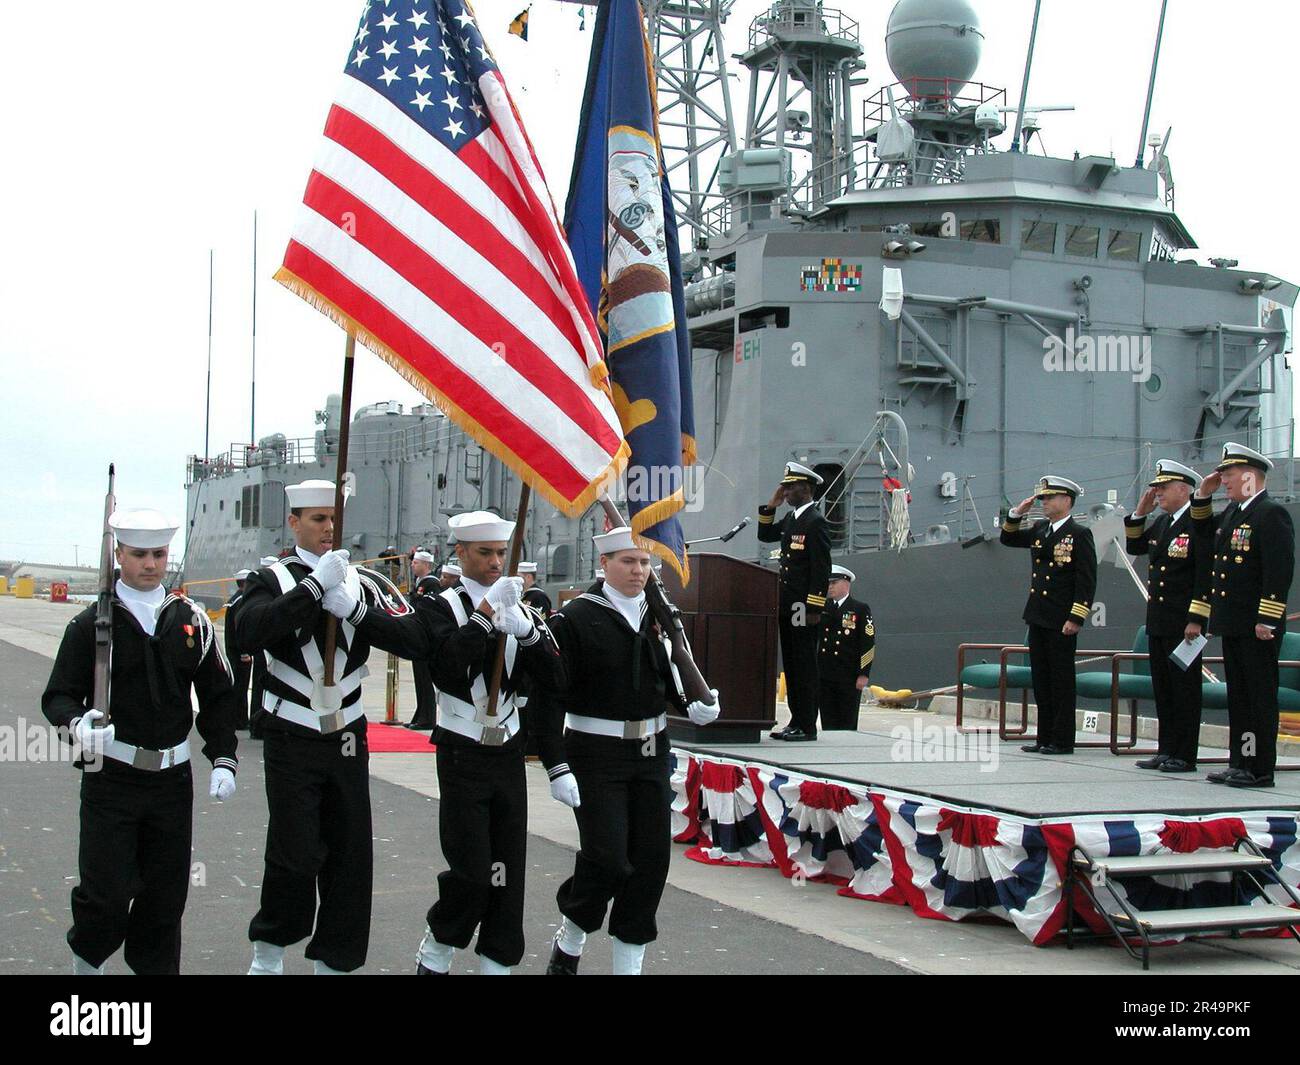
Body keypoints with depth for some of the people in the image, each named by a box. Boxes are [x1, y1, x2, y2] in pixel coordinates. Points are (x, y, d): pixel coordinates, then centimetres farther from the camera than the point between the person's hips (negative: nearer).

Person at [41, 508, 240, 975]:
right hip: (111, 776, -3)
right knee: (107, 892, -4)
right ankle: (86, 957, 25)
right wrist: (78, 722, -24)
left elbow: (218, 696, 11)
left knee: (167, 893, 6)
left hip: (173, 777, 3)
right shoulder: (91, 624, -2)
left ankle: (155, 967, 23)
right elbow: (58, 695, -2)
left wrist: (223, 760, 3)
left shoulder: (191, 620, 6)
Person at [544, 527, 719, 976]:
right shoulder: (575, 618, -10)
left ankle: (629, 963, 19)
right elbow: (550, 694, -12)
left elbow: (673, 674, 16)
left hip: (651, 752, 6)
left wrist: (695, 704, -6)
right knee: (607, 859, -9)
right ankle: (568, 943, 19)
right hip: (596, 754, -5)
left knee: (652, 859, 5)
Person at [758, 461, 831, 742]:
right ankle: (796, 721, 17)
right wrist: (771, 506, 11)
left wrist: (814, 608, -19)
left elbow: (822, 569, -16)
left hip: (805, 608, -9)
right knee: (791, 665, 11)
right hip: (787, 605, 9)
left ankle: (807, 726, 0)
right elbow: (765, 535, 24)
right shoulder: (790, 519, 14)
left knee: (805, 665, -5)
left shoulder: (815, 522, -12)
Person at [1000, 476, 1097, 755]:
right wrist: (1016, 513, 8)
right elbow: (1008, 539, 25)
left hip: (1061, 621, -7)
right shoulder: (1039, 530, 13)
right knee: (1041, 680, 11)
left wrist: (1076, 618, -18)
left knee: (1061, 680, -1)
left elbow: (1087, 580, -13)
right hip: (1037, 617, 7)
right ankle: (1045, 737, 17)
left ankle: (1062, 740, 5)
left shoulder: (1079, 534, -8)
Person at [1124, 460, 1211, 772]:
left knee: (1184, 687, -2)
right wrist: (1140, 513, 10)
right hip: (1158, 622, 9)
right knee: (1163, 688, 12)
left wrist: (1196, 620, -19)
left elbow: (1205, 575, -16)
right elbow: (1134, 547, 24)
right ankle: (1166, 750, 19)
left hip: (1184, 623, -8)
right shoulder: (1161, 523, 14)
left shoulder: (1199, 523, -12)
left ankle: (1184, 756, 3)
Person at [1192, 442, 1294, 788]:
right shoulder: (1232, 512, 15)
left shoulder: (1272, 513, -13)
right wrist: (1203, 496, 18)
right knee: (1238, 695, 13)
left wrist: (1267, 620, -22)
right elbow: (1206, 531, 34)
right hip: (1232, 624, 9)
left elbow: (1280, 571, -19)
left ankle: (1260, 770, 2)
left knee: (1260, 696, -2)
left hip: (1257, 628, -9)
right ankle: (1239, 763, 19)